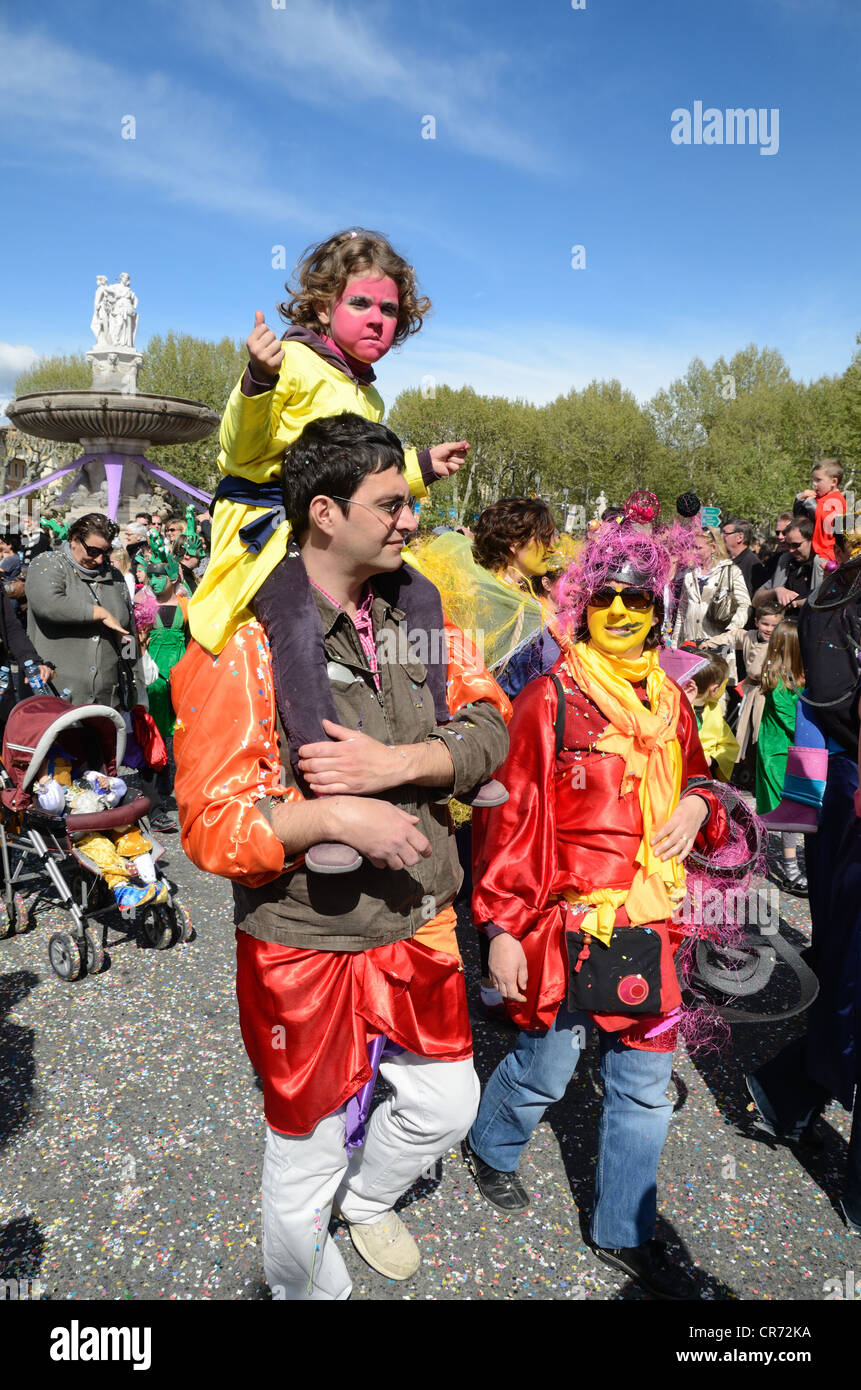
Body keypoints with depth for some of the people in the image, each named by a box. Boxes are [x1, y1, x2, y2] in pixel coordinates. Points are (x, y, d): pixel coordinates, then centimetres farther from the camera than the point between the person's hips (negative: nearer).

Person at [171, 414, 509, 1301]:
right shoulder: (241, 639, -19)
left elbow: (487, 727, -6)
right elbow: (209, 825, -20)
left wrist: (395, 764, -22)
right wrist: (335, 816, -31)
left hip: (419, 926, 5)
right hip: (305, 946, -5)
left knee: (448, 1104, 23)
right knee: (305, 1159, 17)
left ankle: (367, 1200, 56)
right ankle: (306, 1285, 50)